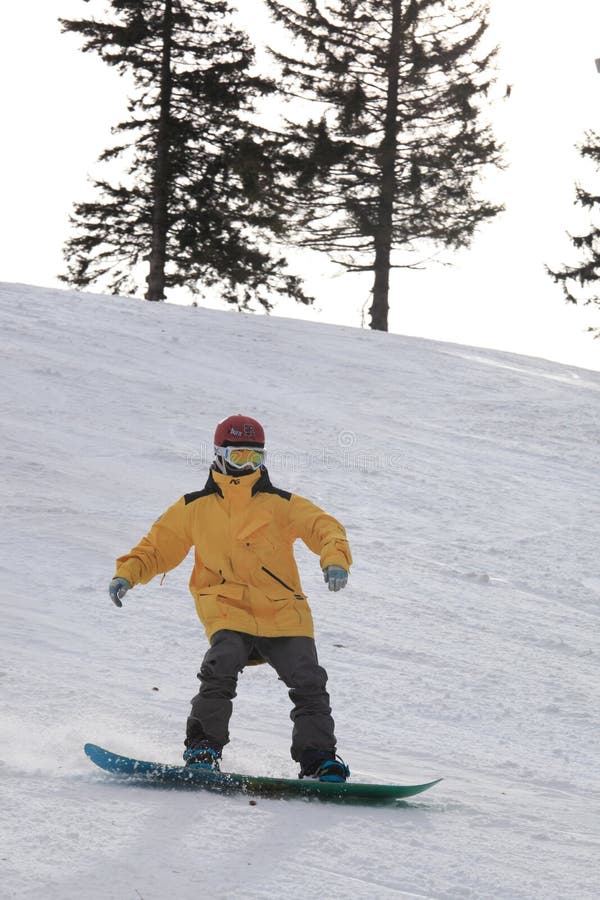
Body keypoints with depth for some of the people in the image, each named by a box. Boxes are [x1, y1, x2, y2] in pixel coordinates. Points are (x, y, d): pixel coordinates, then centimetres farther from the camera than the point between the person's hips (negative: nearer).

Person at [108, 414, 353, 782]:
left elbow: (324, 527, -3)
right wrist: (128, 573, 0)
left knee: (309, 683, -8)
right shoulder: (194, 508, 11)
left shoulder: (282, 504, 8)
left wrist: (335, 559, -25)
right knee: (221, 668, -28)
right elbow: (157, 547, 19)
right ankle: (203, 746, -19)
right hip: (228, 611, -1)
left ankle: (318, 758, 4)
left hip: (283, 612, 1)